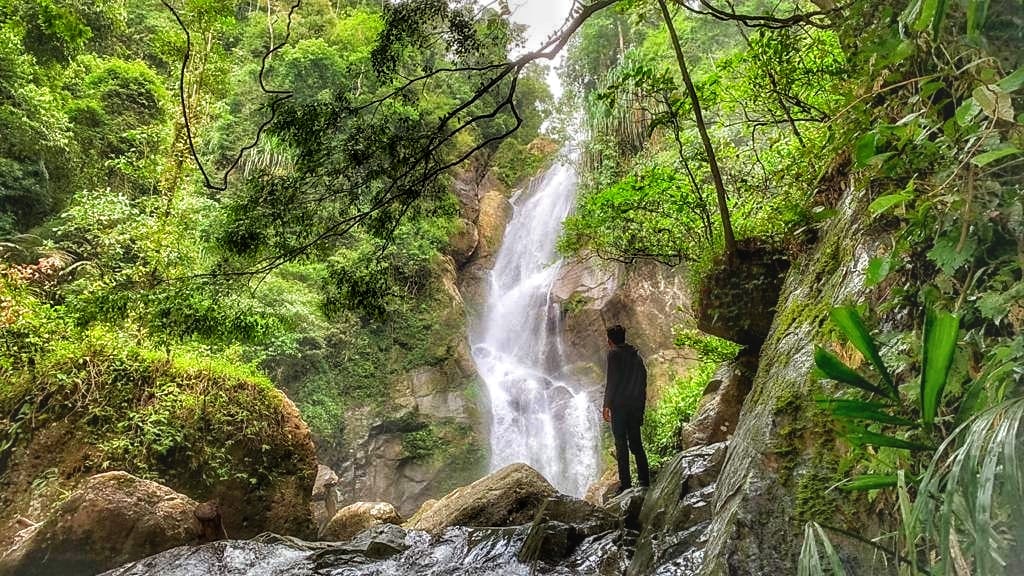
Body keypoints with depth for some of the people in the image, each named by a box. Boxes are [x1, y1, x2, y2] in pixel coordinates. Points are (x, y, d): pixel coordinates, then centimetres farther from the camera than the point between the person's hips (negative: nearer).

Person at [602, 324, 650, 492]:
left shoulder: (614, 353, -4)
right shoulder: (636, 355, 16)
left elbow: (612, 380, -12)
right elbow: (643, 380, 17)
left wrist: (607, 405, -9)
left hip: (619, 404, -7)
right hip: (636, 405, 7)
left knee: (621, 445, -5)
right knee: (636, 443, 13)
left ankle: (625, 484, -6)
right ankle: (644, 481, 12)